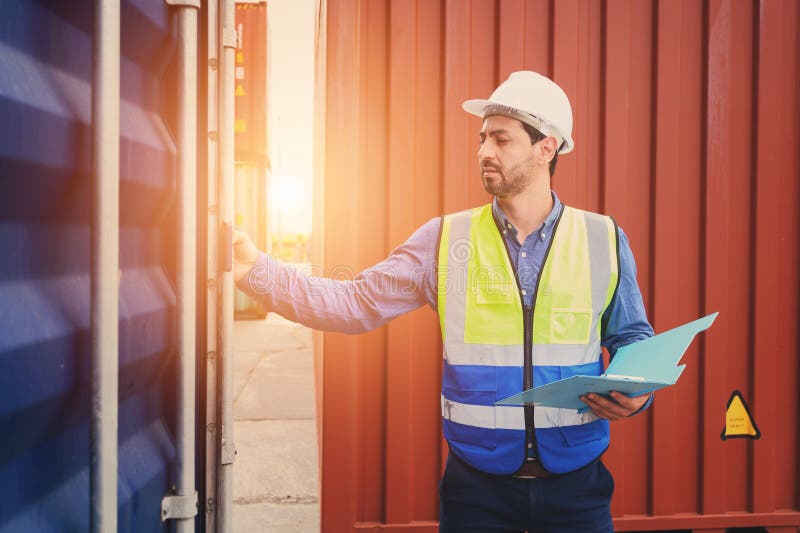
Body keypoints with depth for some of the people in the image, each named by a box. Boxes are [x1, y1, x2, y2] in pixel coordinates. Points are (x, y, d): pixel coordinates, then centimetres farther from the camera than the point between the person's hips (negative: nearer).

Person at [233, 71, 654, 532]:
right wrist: (257, 270, -14)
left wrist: (636, 390, -9)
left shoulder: (603, 241, -1)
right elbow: (356, 304, -6)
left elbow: (633, 337, 11)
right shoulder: (446, 240, -3)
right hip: (477, 485, 0)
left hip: (575, 483, 1)